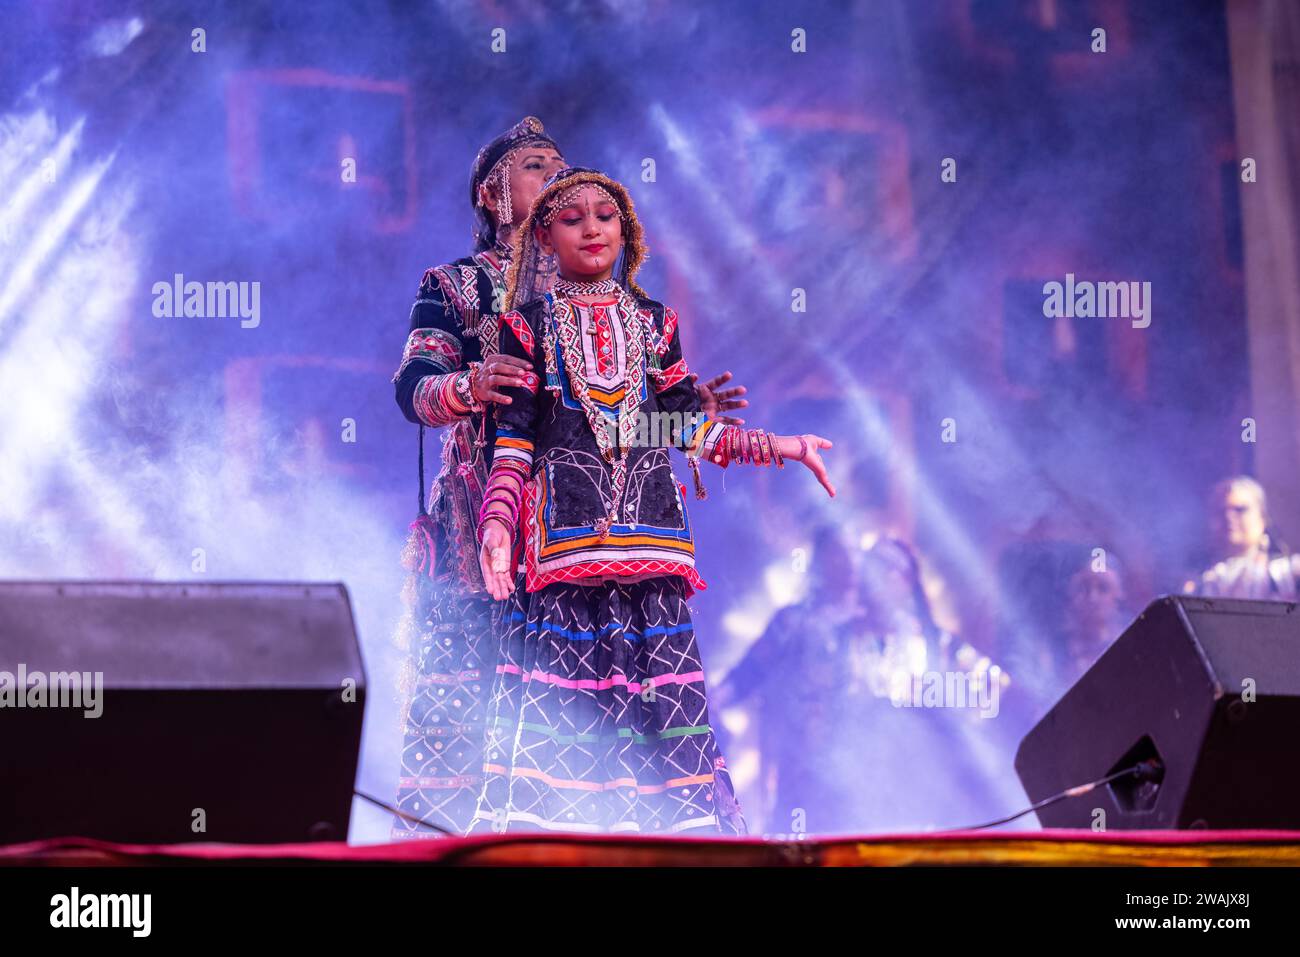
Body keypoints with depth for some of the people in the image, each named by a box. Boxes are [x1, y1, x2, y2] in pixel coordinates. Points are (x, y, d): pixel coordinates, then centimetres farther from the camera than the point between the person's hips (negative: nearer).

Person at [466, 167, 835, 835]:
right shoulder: (530, 324, 7)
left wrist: (773, 446, 10)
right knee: (562, 699, -9)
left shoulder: (652, 322, 16)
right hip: (564, 533, -3)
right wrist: (498, 520, -12)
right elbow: (514, 435, 1)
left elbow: (686, 424, 16)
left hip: (647, 524, 3)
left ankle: (671, 831, -1)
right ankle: (550, 836, -7)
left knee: (660, 692, -2)